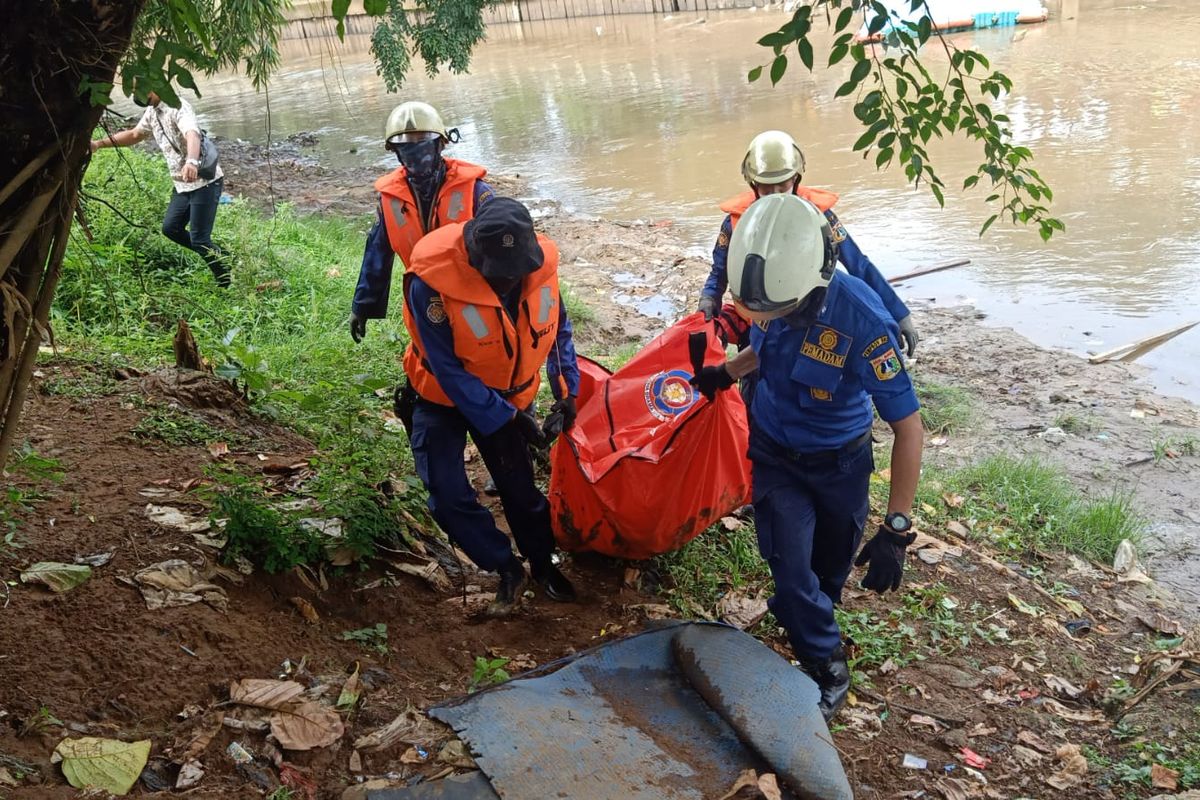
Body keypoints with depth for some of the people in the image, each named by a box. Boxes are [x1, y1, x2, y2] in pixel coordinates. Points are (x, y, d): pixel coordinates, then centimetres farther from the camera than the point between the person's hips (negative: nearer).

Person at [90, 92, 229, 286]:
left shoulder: (178, 107, -20)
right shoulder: (151, 112, 8)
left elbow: (192, 135, -40)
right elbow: (135, 134, 26)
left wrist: (192, 162, -60)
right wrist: (100, 143, 17)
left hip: (205, 181, -9)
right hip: (183, 185, 9)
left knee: (199, 239, -8)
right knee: (170, 228, 12)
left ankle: (227, 284, 10)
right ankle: (216, 256, 26)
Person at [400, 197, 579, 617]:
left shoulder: (540, 262, -21)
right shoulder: (433, 282, -34)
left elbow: (558, 330, -2)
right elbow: (449, 372, -27)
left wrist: (567, 392, -9)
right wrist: (505, 419, -25)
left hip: (507, 396, 3)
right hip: (443, 398, -2)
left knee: (519, 487, 9)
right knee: (448, 496, -9)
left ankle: (544, 565, 33)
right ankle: (507, 570, 12)